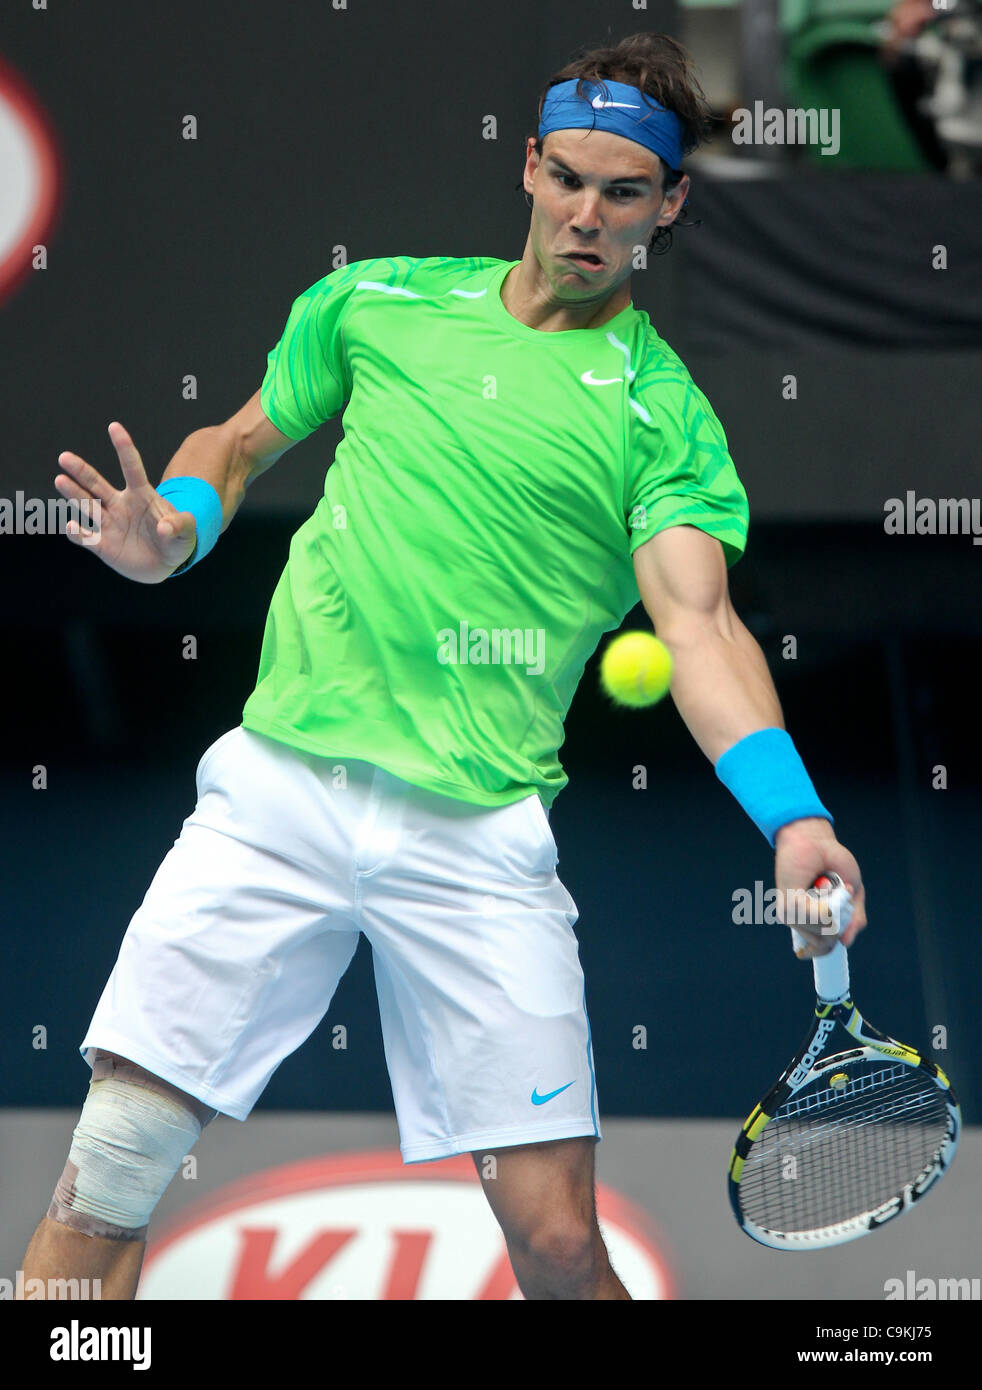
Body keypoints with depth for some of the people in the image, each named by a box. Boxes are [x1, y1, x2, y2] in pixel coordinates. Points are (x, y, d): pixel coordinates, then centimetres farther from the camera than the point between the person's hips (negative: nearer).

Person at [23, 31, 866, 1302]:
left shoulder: (663, 412, 2)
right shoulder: (380, 302, 12)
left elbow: (697, 622, -11)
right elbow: (239, 444, 25)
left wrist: (793, 818, -29)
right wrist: (173, 530, 1)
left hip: (478, 832, -2)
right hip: (280, 781, 2)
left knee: (557, 1236, -6)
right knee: (109, 1174, -9)